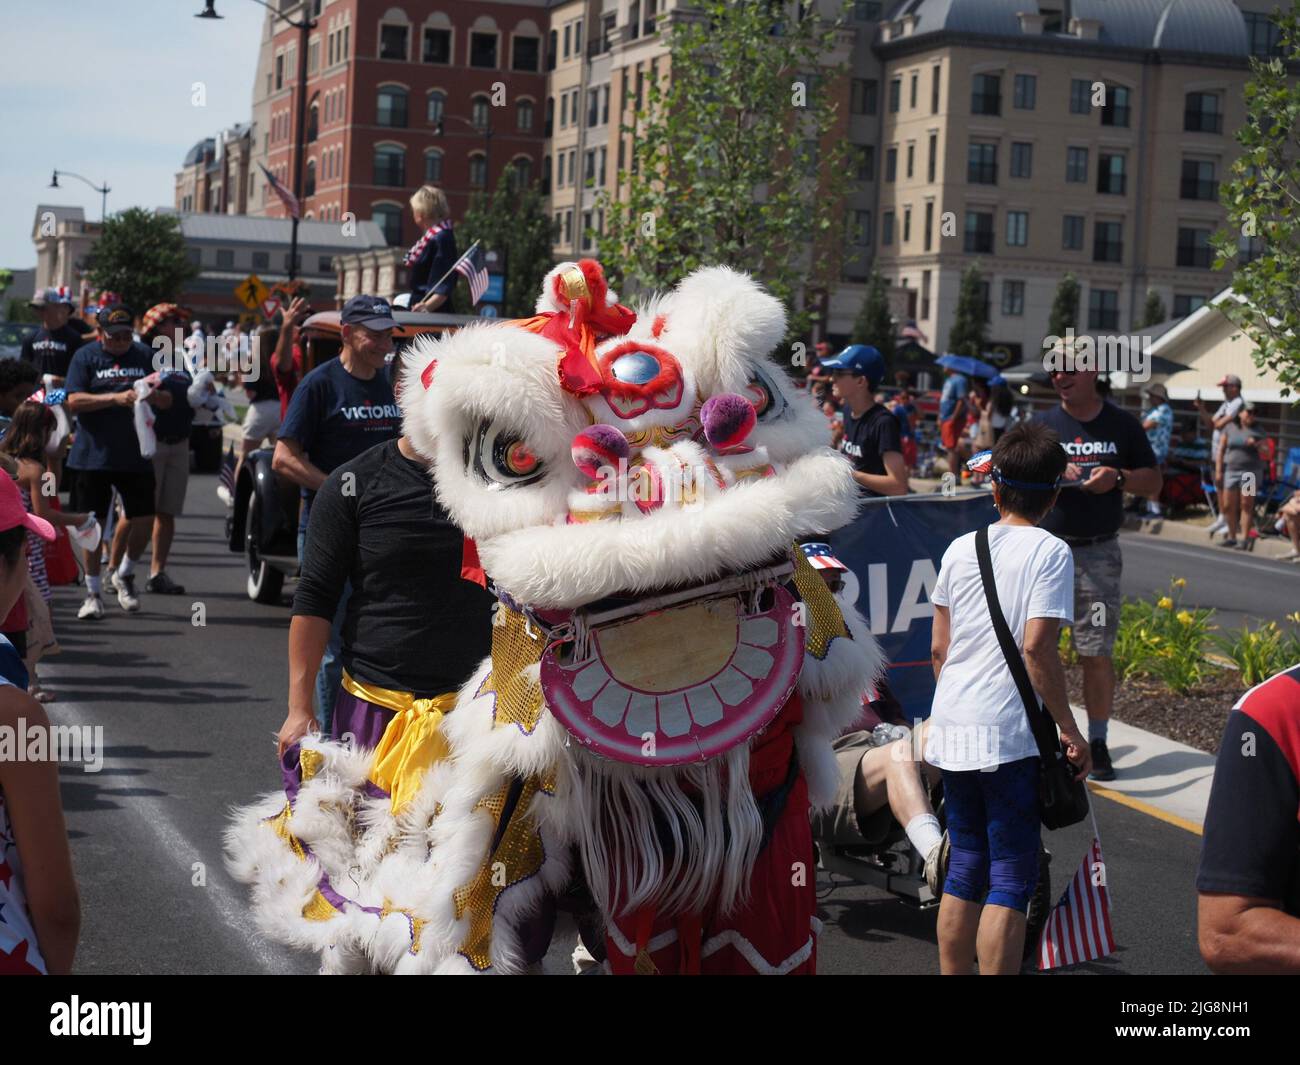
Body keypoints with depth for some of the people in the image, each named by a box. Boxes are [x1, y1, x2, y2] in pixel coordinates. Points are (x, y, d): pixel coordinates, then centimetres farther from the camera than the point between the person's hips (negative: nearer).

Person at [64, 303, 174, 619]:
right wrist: (115, 397, -22)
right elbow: (74, 401, -10)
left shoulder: (144, 355, 9)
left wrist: (154, 395, -14)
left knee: (144, 519, 1)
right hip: (93, 456, -2)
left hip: (136, 455, 3)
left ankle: (123, 573, 27)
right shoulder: (85, 357, 0)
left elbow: (167, 401, 11)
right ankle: (92, 593, 13)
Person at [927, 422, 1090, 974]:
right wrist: (1069, 728, -9)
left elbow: (939, 647, 11)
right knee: (1011, 879, 0)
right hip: (1011, 734, -6)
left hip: (953, 726, 6)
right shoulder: (1049, 552, -7)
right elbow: (1037, 648, -16)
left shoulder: (960, 549, 9)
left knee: (964, 869, 16)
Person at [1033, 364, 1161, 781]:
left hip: (1097, 554, -1)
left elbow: (1154, 482, 9)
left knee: (1096, 653, -1)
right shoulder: (1041, 424, 7)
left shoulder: (1122, 425, 6)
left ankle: (1097, 744, 10)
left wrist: (1118, 478, -11)